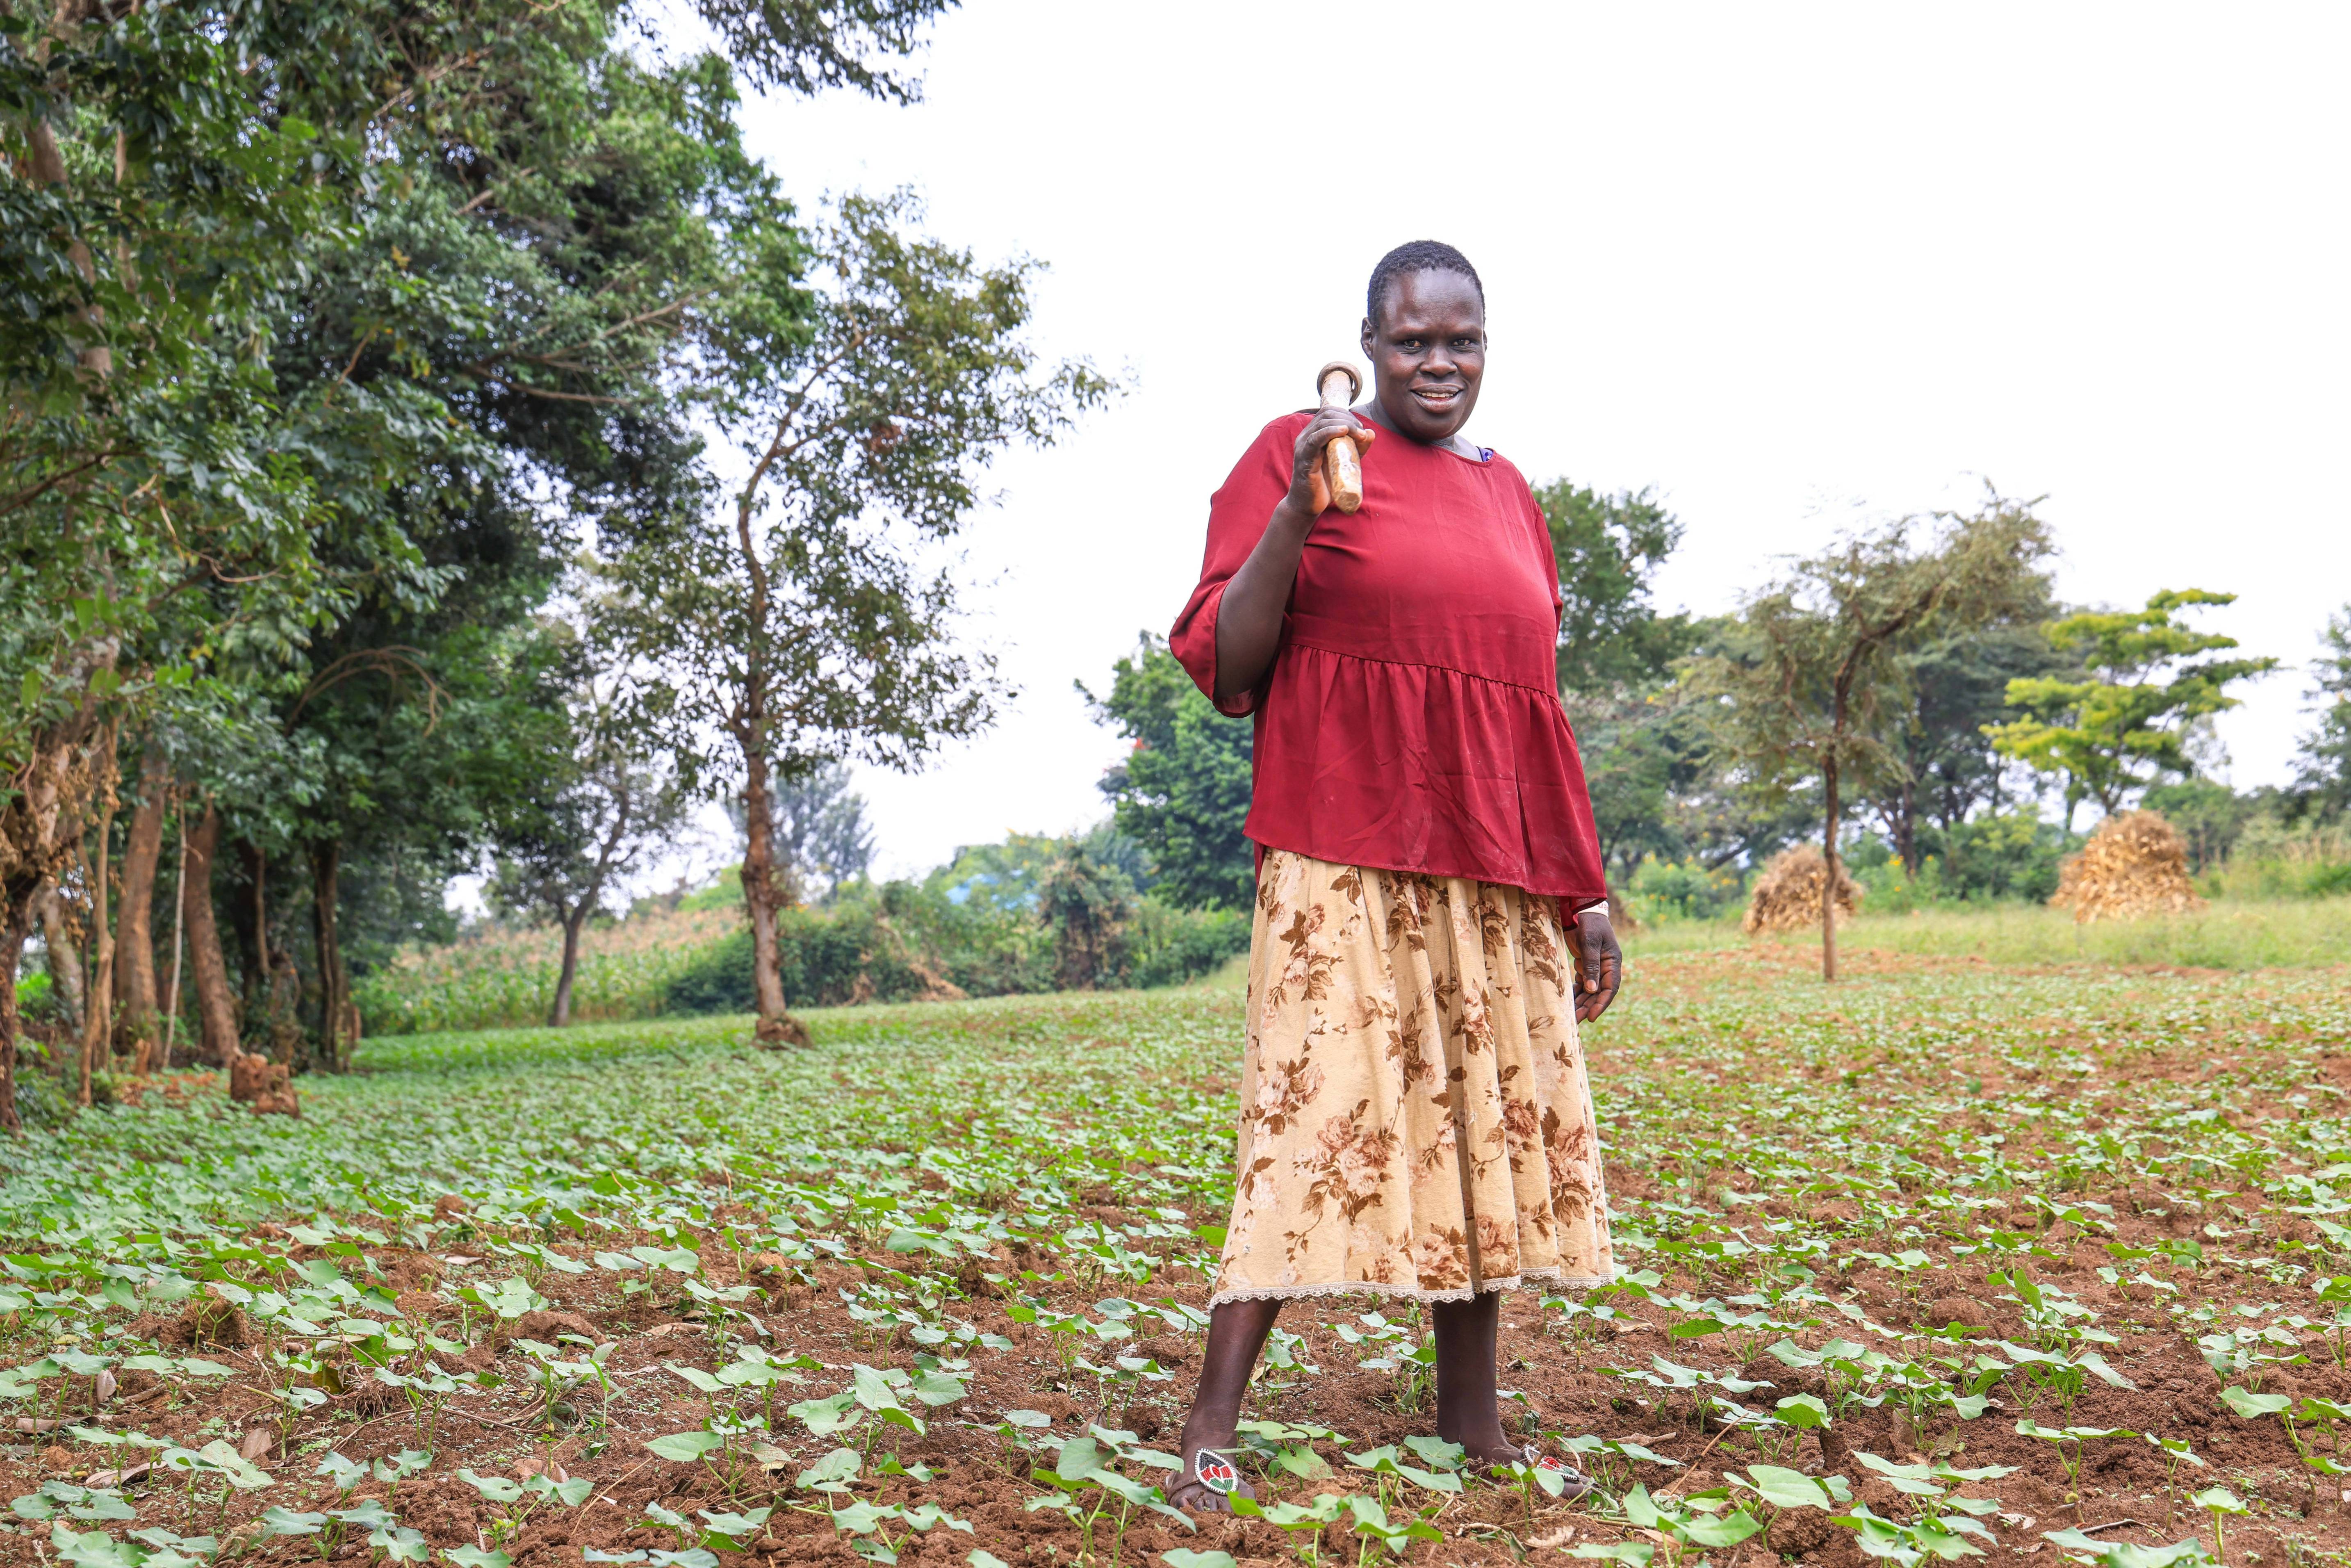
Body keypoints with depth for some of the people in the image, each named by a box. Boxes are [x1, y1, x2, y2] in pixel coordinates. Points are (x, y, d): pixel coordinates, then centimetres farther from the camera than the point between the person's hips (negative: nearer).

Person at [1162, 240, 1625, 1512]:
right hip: (1349, 863, -6)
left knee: (1484, 1121, 8)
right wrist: (1295, 515, -16)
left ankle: (1472, 1417, 19)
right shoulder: (1300, 451, 1)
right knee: (1311, 1119, -11)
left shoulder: (1507, 492, 18)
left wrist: (1586, 890, 17)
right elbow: (1223, 668, -3)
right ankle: (1209, 1433, -5)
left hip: (1497, 874, 6)